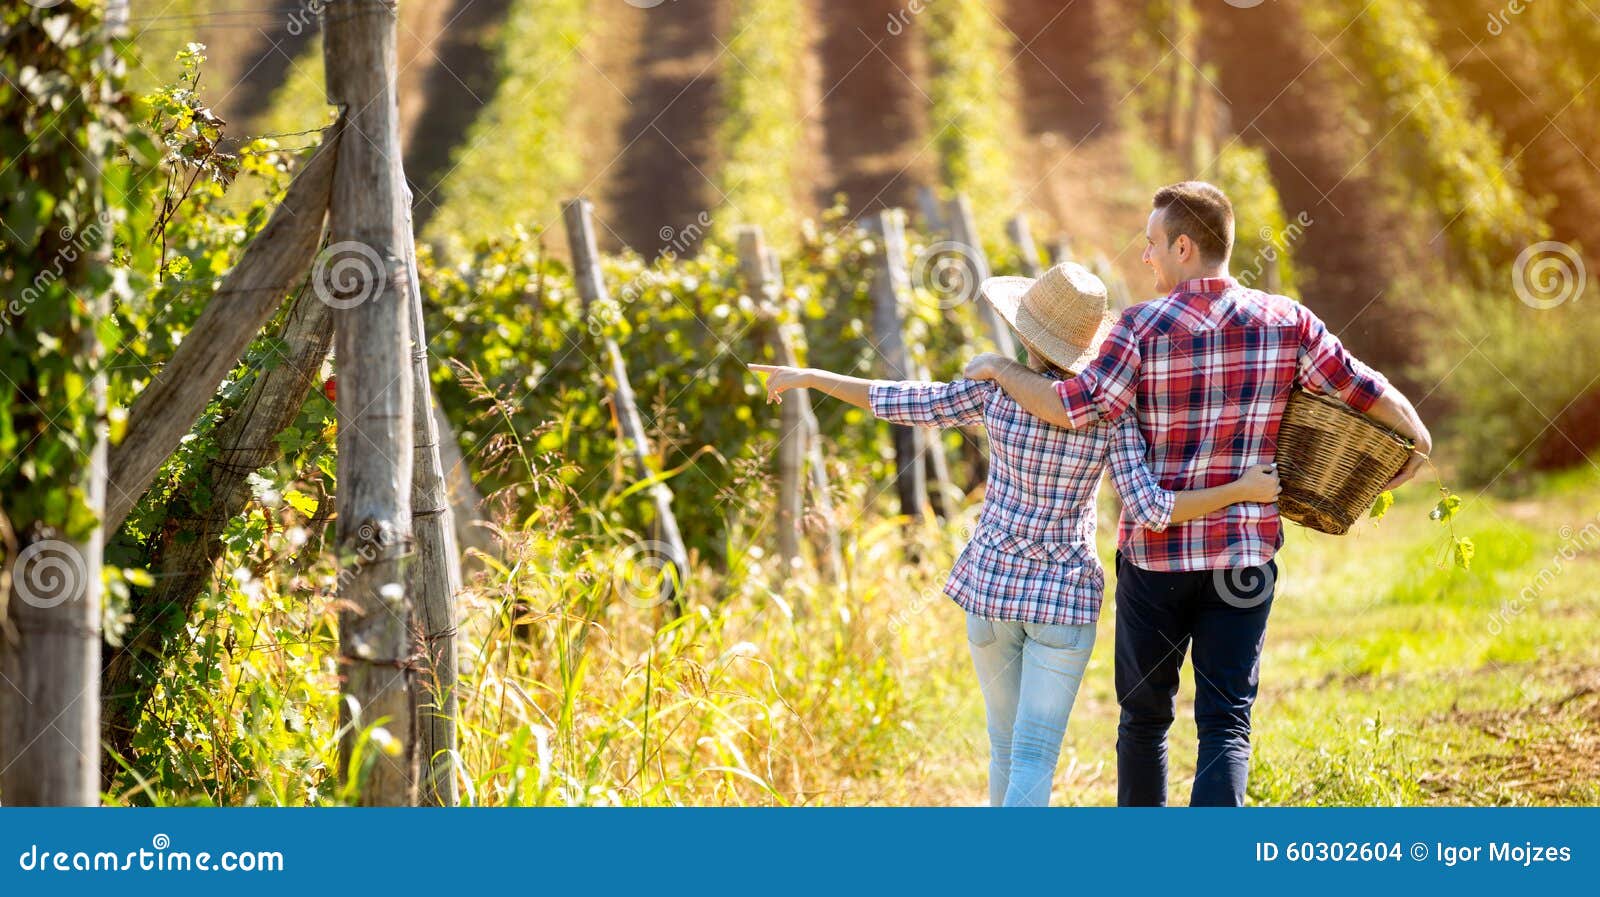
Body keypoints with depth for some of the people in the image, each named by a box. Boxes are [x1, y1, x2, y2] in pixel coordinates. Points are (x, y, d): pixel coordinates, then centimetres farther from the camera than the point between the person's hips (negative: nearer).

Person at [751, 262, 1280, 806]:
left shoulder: (995, 389, -10)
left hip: (990, 582, 2)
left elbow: (895, 404, -3)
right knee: (1034, 758, -4)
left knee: (1007, 741, 20)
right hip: (1063, 595, -2)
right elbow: (1150, 510, -20)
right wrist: (1243, 490, -11)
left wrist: (807, 376, 11)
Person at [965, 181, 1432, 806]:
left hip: (1154, 551, -1)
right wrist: (1416, 443, 19)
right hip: (1245, 554, 2)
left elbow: (1078, 409, -18)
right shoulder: (1288, 322, -2)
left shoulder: (1145, 326, -12)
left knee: (1144, 715, 15)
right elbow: (1367, 392, 1)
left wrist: (1000, 370, -3)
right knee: (1225, 721, 1)